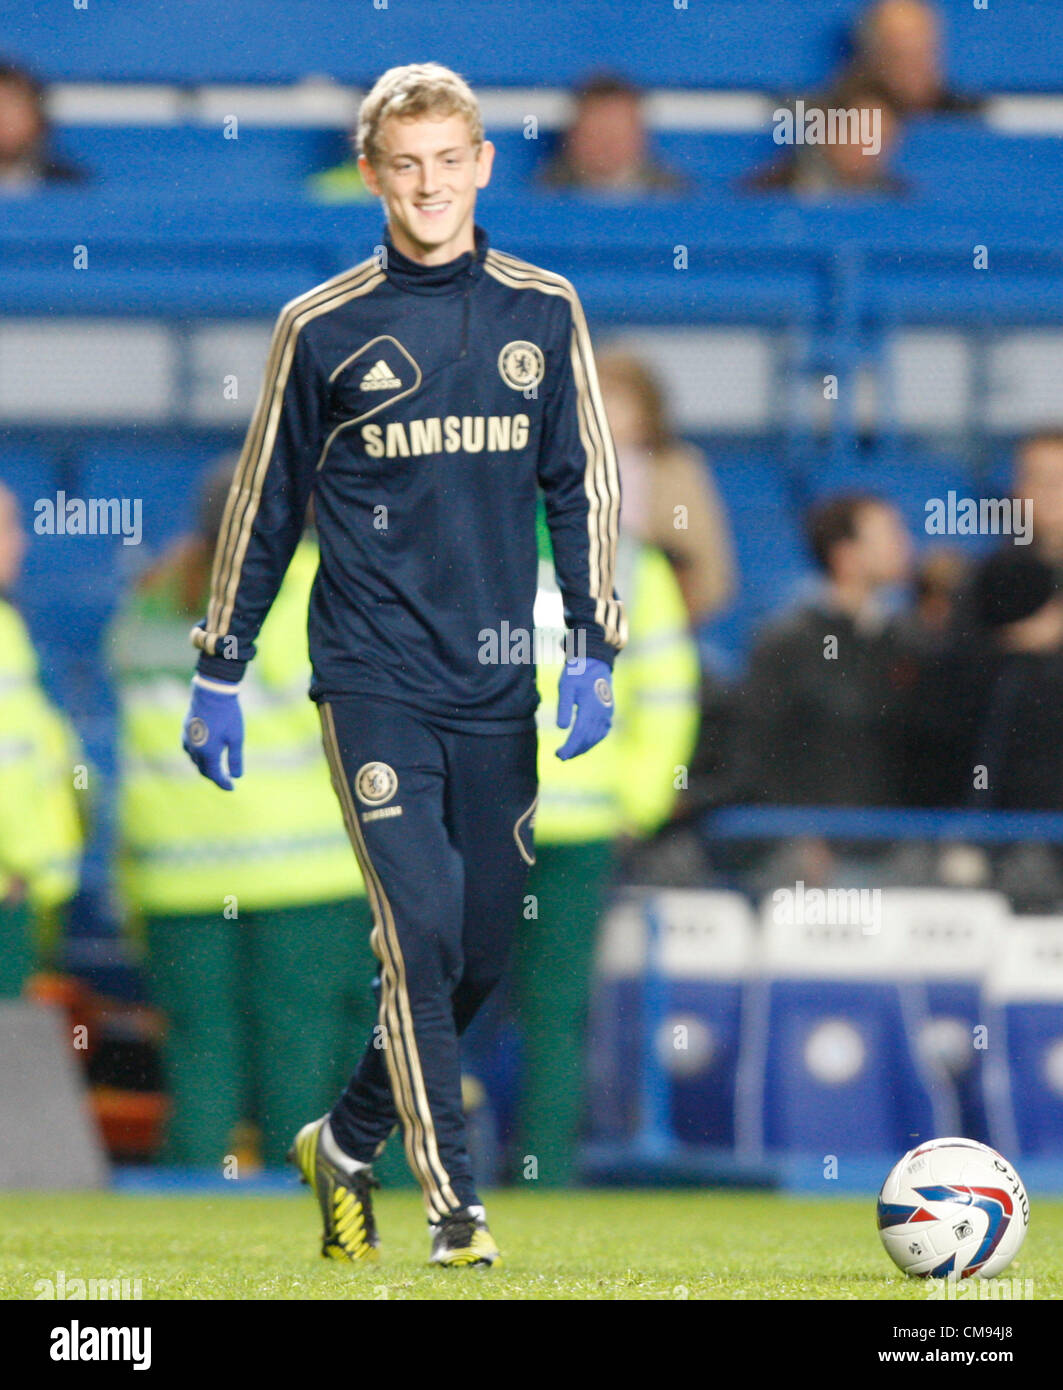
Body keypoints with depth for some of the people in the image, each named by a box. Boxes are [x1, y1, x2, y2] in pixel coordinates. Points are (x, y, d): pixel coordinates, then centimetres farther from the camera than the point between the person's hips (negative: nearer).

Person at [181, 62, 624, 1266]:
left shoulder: (543, 313, 6)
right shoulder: (322, 330, 1)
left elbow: (585, 484, 11)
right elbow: (264, 502, 8)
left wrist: (592, 652, 2)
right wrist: (219, 671, 8)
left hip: (496, 682, 3)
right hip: (373, 673, -3)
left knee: (481, 950, 6)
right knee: (421, 928, -15)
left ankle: (348, 1142, 27)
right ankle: (453, 1204, -10)